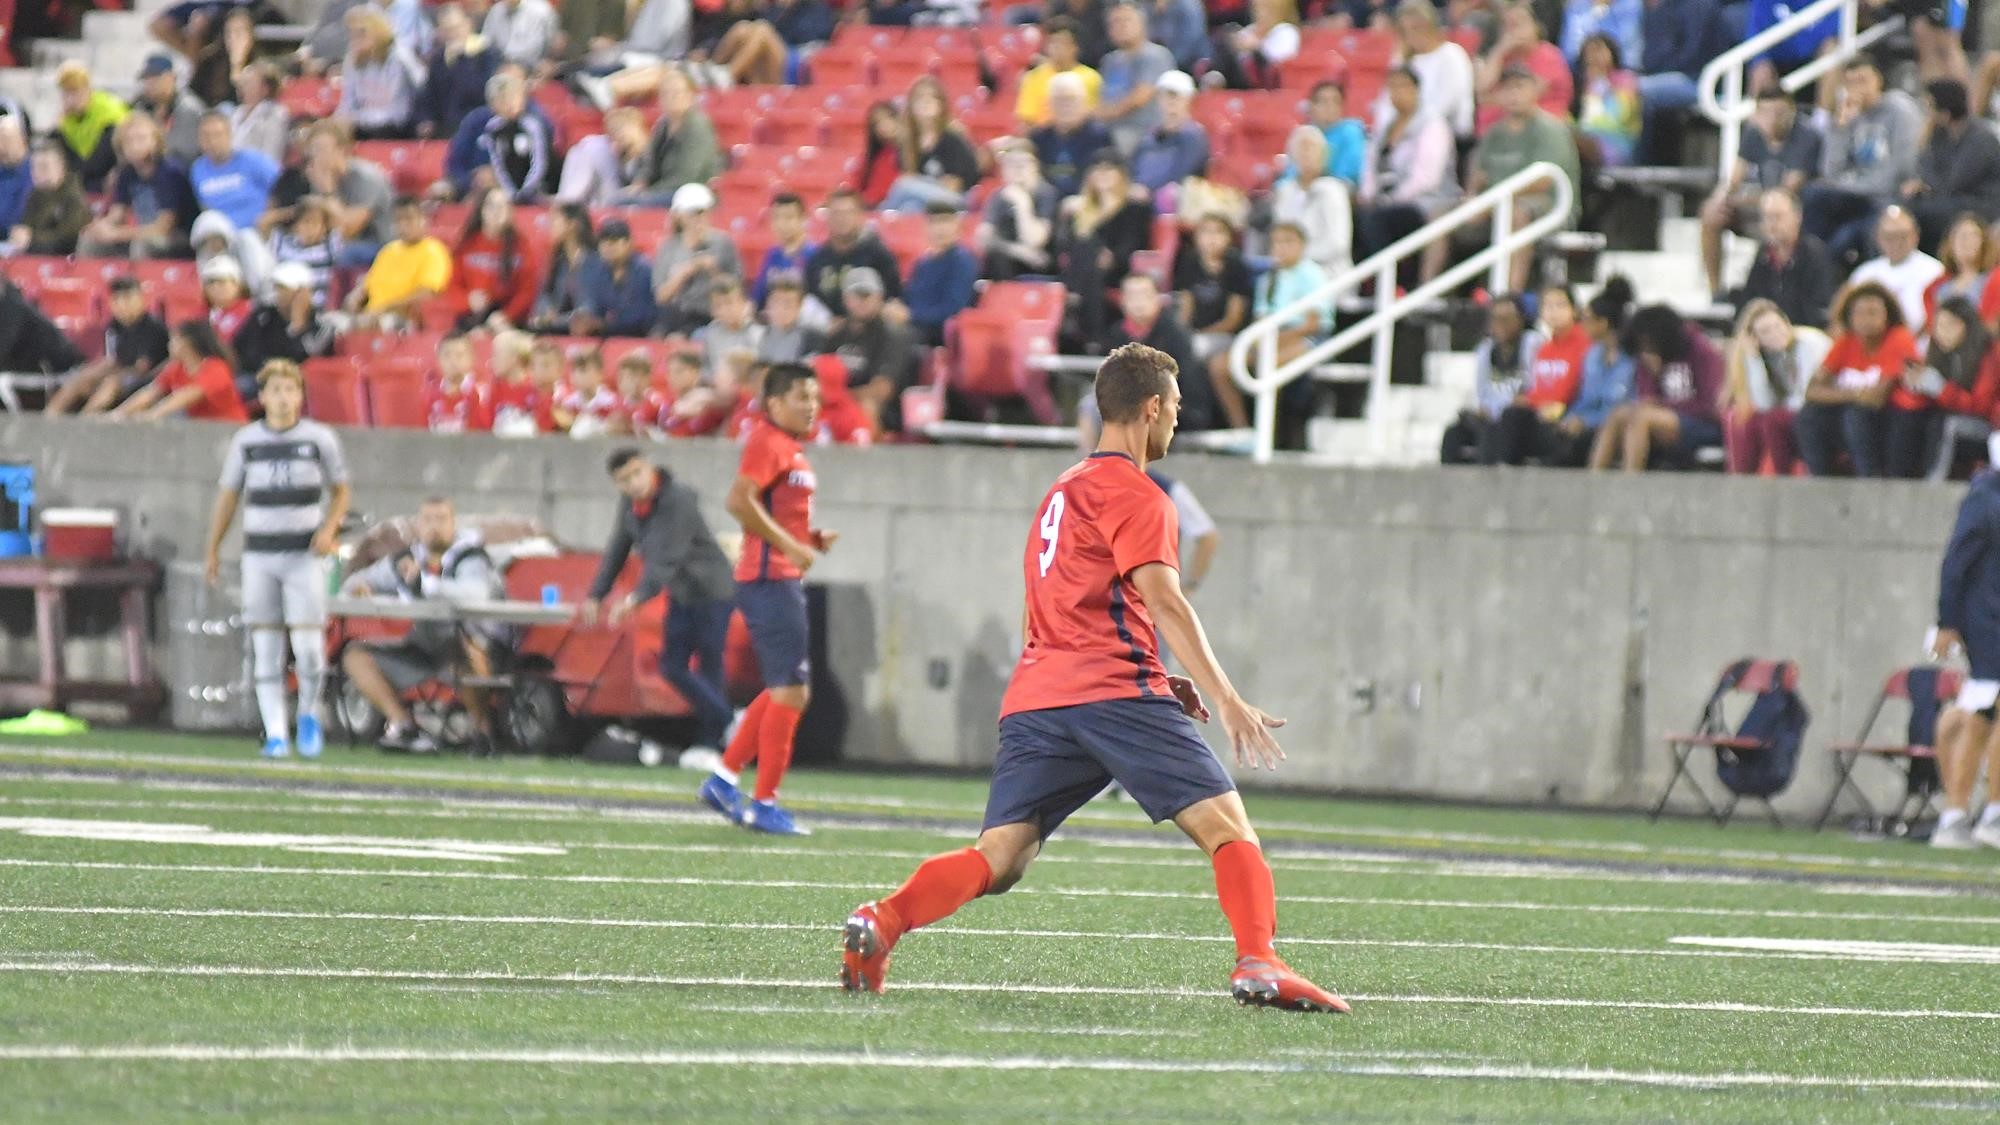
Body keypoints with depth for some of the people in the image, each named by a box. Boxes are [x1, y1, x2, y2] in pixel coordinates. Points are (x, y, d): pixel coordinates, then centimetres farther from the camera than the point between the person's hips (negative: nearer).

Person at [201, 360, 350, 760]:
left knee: (308, 644, -9)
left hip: (304, 552, -2)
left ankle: (309, 716, 16)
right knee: (265, 647, -1)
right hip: (259, 553, 2)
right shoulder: (246, 441, 7)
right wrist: (213, 550, 12)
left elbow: (341, 490, 11)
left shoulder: (319, 439, 3)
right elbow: (228, 496, 14)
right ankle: (275, 733, 3)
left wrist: (329, 530, -5)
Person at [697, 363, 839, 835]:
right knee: (790, 692, -7)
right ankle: (764, 804, -2)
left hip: (784, 581, 10)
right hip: (770, 579, -10)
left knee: (786, 691, 15)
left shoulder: (791, 447, 18)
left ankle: (724, 779, 19)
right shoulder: (768, 442, -12)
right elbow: (740, 500, -25)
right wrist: (790, 545, -23)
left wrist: (813, 540, 11)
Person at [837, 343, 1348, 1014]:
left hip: (1034, 699, 7)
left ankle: (883, 921, -25)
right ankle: (1258, 964, -24)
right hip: (1115, 691, -7)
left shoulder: (1064, 491, 27)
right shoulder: (1134, 494, 0)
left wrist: (1158, 680, 28)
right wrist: (1228, 702, -16)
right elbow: (1164, 603, -12)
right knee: (1227, 826, -6)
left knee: (999, 859, -3)